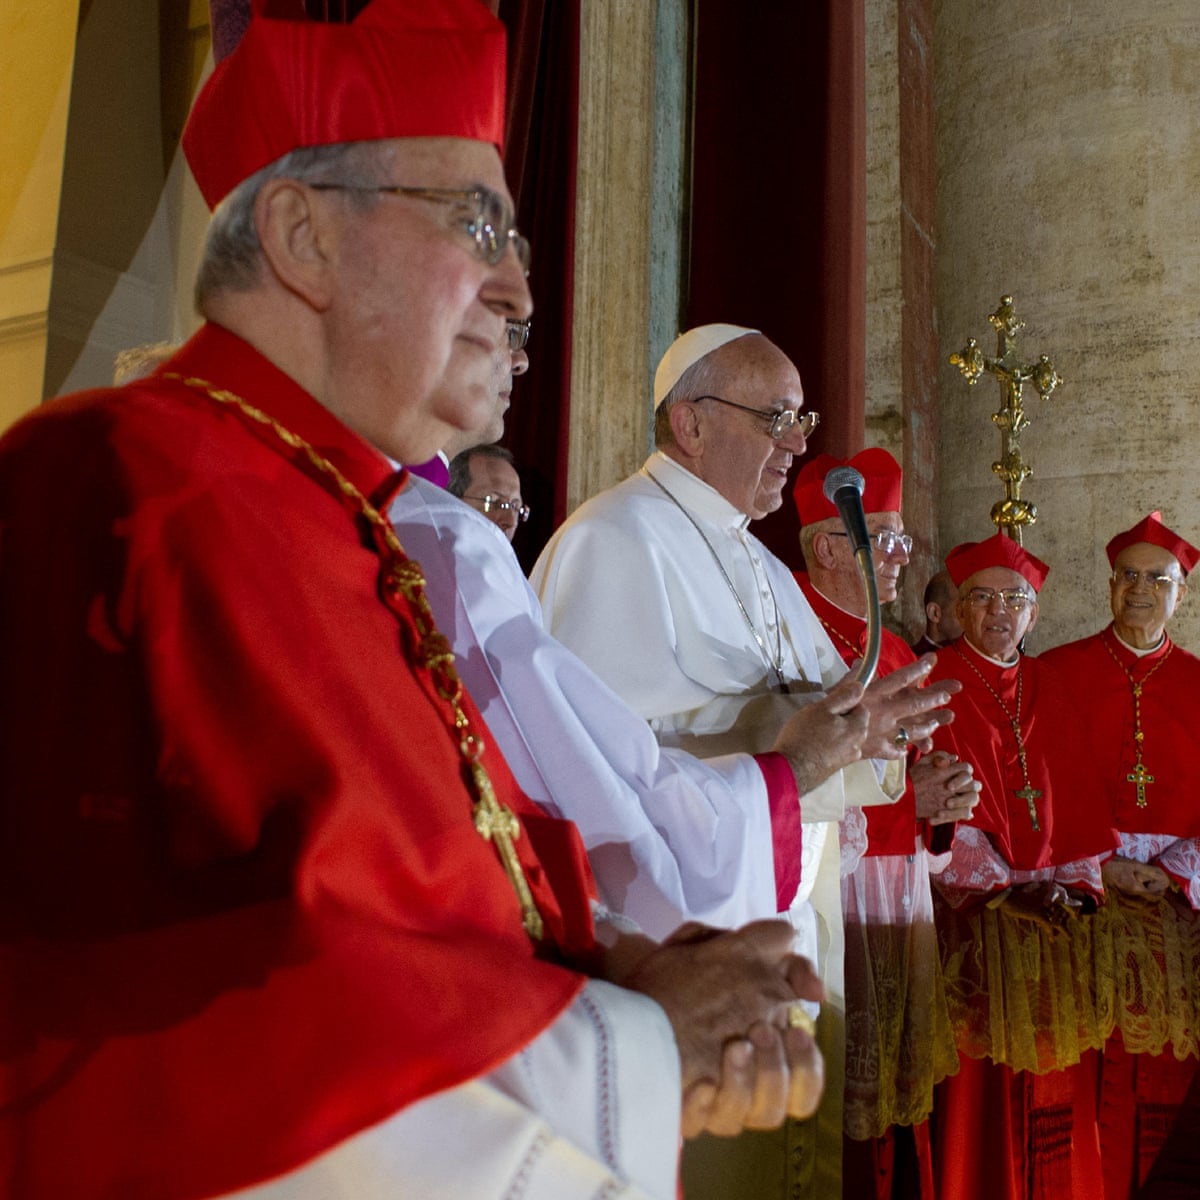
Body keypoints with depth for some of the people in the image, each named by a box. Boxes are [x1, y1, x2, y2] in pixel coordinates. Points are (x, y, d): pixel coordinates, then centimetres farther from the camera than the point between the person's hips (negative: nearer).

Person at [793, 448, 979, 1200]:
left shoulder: (898, 654, 16)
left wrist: (943, 797, 2)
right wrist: (905, 799, -15)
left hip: (902, 900, 8)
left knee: (901, 1105, 14)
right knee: (841, 1120, 1)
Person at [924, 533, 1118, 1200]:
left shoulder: (1055, 693, 14)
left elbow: (1080, 803, 11)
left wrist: (1076, 881, -3)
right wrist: (1003, 889, -15)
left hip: (1055, 915, 5)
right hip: (969, 915, -4)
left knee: (1055, 1087, 8)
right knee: (980, 1087, -2)